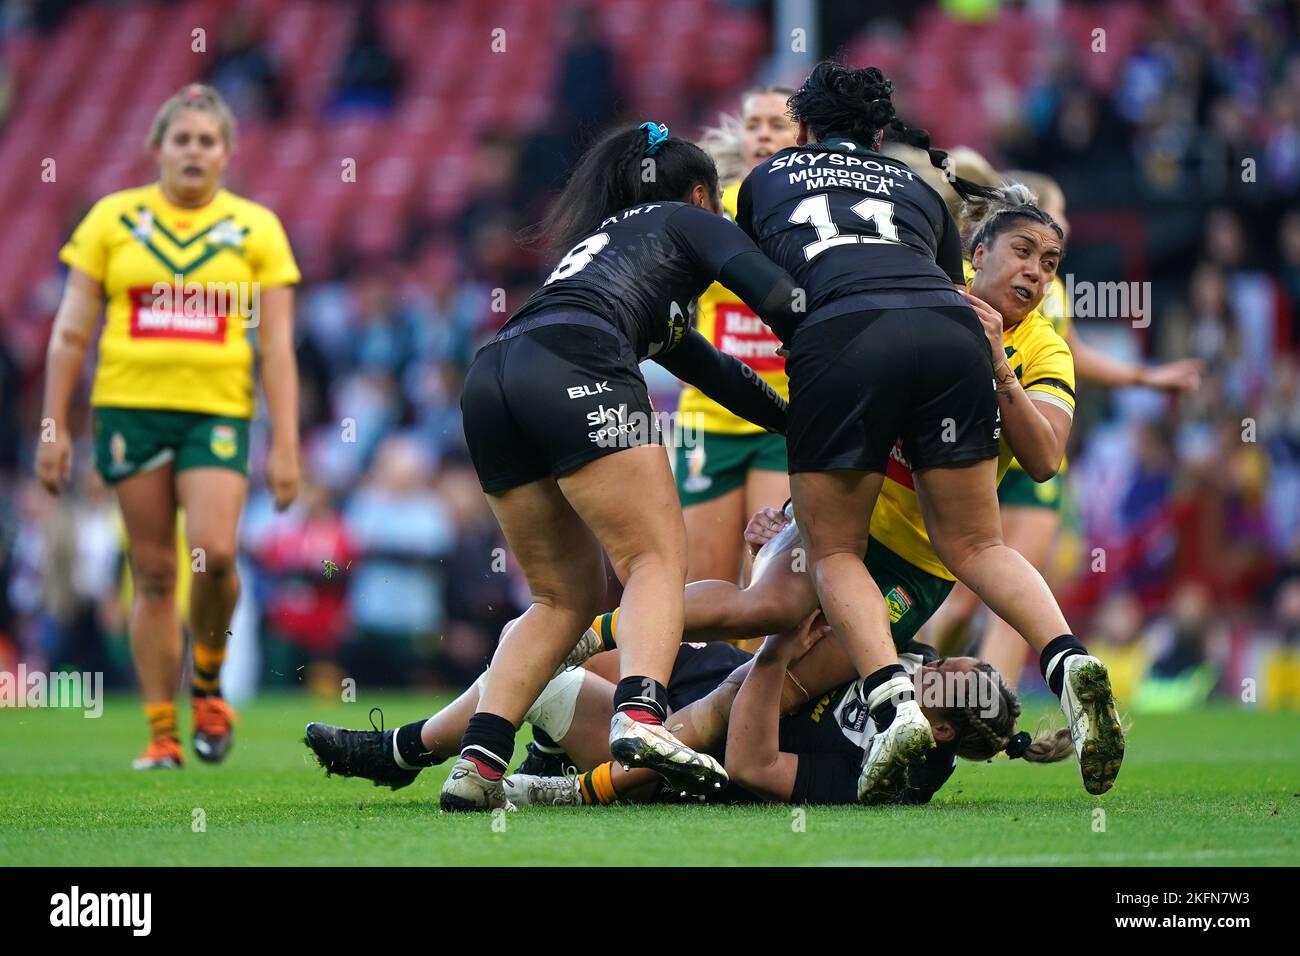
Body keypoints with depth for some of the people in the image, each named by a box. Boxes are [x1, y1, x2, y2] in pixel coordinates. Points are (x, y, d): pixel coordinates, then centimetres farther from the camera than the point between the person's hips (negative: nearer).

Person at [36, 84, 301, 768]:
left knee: (214, 553, -19)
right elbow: (70, 332, 8)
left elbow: (277, 348, 5)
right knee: (153, 572, 0)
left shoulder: (256, 228, 7)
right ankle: (162, 733, 7)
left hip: (217, 410, -1)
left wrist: (285, 446, -1)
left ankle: (208, 682, 9)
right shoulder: (113, 218, 7)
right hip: (129, 404, 1)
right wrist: (54, 427, 2)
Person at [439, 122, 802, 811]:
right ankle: (640, 716, -37)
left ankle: (478, 761, -5)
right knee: (657, 558, -10)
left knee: (565, 595, 12)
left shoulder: (607, 235, 42)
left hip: (488, 381, 7)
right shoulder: (688, 222, 22)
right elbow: (779, 298, 4)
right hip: (573, 371, -7)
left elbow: (704, 366, 46)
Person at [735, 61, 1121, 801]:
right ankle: (1070, 662, -15)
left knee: (835, 552, 9)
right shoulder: (916, 186, 33)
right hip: (948, 333, 2)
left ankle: (894, 705, -15)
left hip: (840, 338, -2)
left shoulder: (767, 177, 32)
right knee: (976, 544, 12)